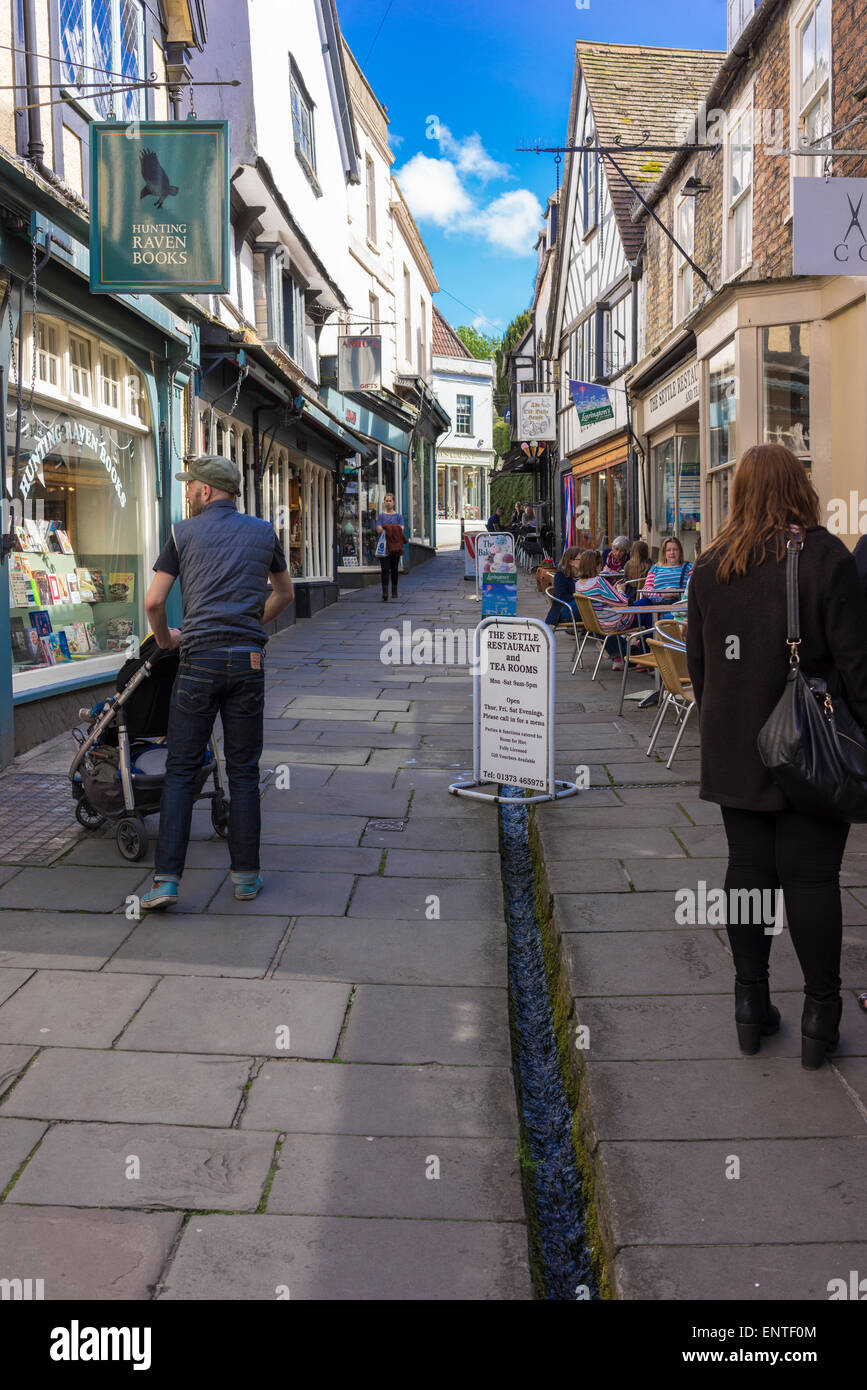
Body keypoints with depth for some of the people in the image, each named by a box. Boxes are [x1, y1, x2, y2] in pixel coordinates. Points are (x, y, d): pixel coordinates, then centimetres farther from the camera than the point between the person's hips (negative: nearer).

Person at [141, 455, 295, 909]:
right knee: (243, 771, 9)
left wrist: (165, 639, 19)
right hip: (248, 661, 2)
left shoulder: (184, 532, 4)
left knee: (180, 770, 4)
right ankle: (246, 875, 13)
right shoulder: (263, 532, 11)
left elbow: (154, 602, 1)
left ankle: (167, 879, -1)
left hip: (200, 661, -2)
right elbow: (284, 594, 25)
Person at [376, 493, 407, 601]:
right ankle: (385, 593, -17)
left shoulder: (398, 516, 9)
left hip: (395, 546, 1)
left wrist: (386, 529, -13)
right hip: (384, 546, -1)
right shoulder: (381, 516, 9)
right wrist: (393, 529, -12)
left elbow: (401, 530, -5)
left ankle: (394, 591, 23)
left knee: (394, 569, 9)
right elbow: (379, 530, -4)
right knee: (385, 569, -10)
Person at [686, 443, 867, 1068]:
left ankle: (751, 1004, 20)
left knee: (747, 870, 11)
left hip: (736, 752, 4)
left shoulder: (711, 566, 3)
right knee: (811, 877, 4)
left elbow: (697, 660, 11)